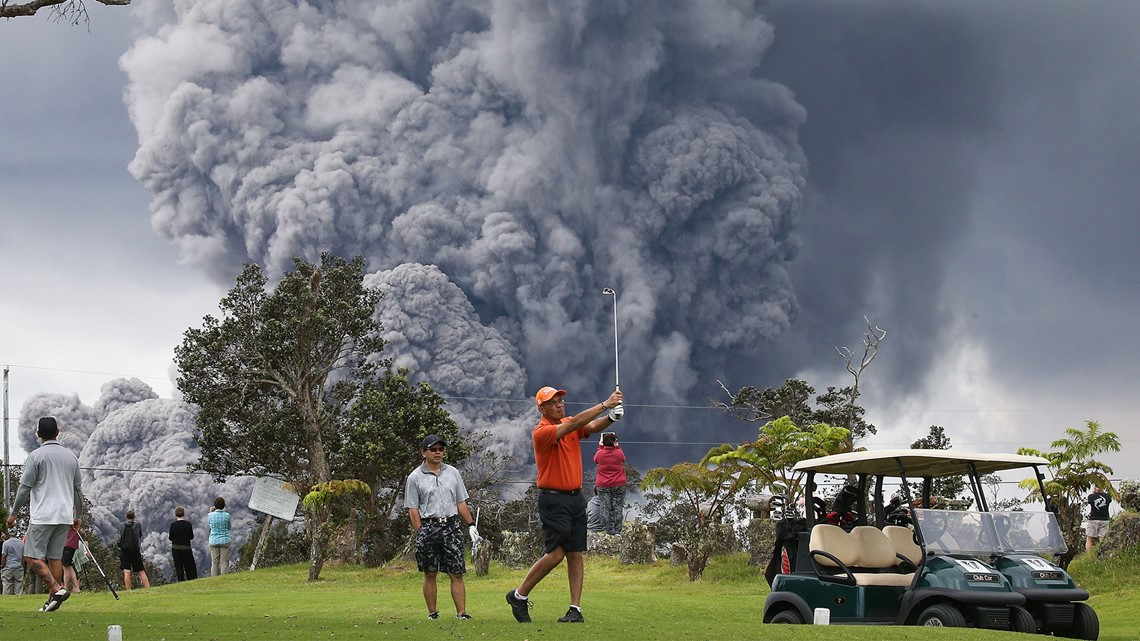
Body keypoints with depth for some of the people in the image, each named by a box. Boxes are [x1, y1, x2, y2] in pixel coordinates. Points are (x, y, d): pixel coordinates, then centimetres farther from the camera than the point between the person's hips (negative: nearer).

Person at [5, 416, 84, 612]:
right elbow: (78, 488, 17)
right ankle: (52, 601, 7)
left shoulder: (36, 456, -7)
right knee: (55, 557, 9)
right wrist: (77, 515, 28)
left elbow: (25, 487, -7)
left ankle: (57, 589, -22)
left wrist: (13, 513, 2)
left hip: (43, 516, -6)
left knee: (33, 556, -6)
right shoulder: (71, 456, 11)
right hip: (65, 516, 6)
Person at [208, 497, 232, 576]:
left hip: (213, 541, 1)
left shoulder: (211, 515, -6)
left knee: (214, 563, 6)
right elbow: (229, 527, 5)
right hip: (225, 540, -1)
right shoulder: (227, 515, -8)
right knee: (224, 563, 1)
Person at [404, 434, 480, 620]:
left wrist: (471, 525, 10)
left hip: (451, 526, 3)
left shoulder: (452, 473, 13)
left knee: (457, 573, -3)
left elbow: (461, 502, 17)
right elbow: (413, 509, -1)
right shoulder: (415, 477, 2)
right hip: (428, 527, -3)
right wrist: (420, 534, -8)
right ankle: (432, 612, 10)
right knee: (430, 574, 2)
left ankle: (461, 613, -4)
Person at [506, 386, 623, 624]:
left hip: (576, 497, 7)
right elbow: (574, 423, -25)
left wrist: (611, 417, -29)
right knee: (555, 553, -10)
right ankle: (519, 596, 5)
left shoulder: (568, 424, 10)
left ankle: (575, 609, 3)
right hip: (553, 499, -7)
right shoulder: (541, 432, -13)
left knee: (576, 555, 3)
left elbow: (592, 427, -7)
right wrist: (605, 404, -27)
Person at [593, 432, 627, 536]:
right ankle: (617, 530, 2)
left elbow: (595, 460, 17)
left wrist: (600, 447, 22)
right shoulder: (619, 453, -10)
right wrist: (617, 447, 18)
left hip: (603, 486, 1)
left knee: (605, 508, 4)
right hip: (618, 485, -1)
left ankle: (608, 530, 2)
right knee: (618, 507, 4)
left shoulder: (600, 453, -7)